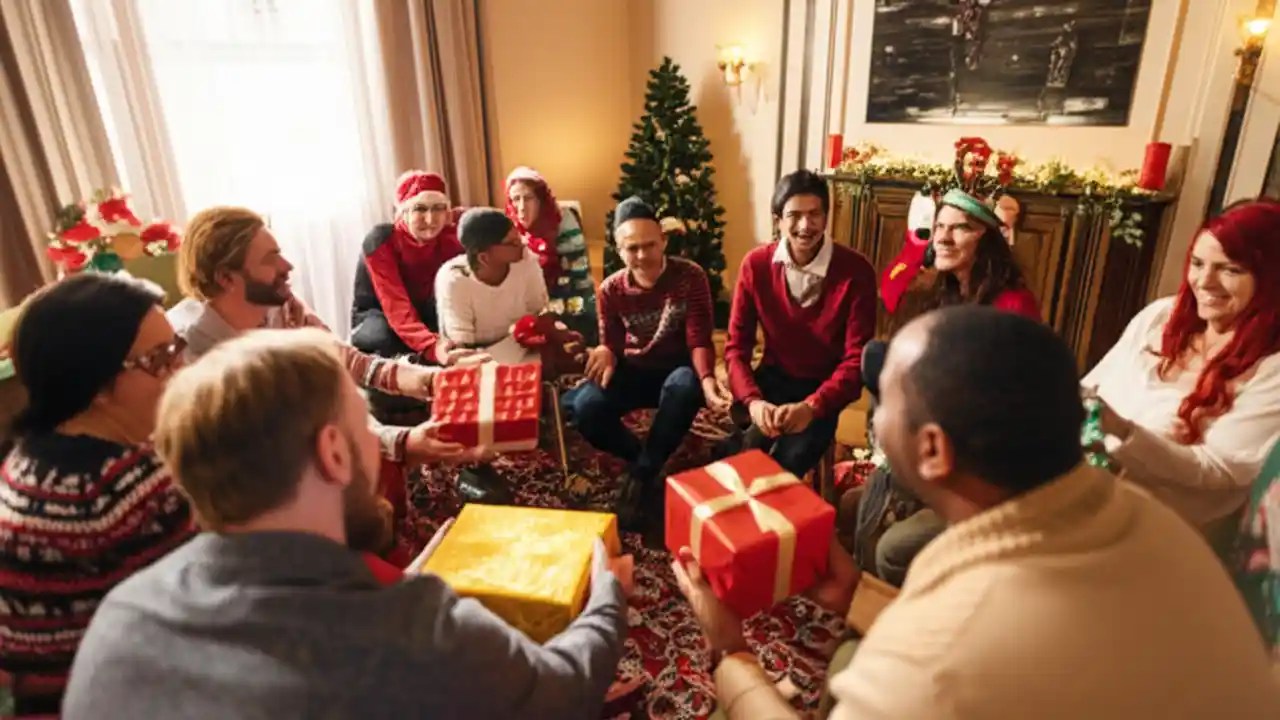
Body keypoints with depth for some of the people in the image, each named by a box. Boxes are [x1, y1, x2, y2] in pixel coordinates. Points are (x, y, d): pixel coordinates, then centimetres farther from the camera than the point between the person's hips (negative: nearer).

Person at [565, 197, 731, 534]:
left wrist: (707, 379, -39)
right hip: (633, 371, 2)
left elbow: (699, 340, -17)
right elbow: (612, 344, -1)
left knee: (685, 387, -40)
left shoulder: (690, 277, -13)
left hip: (676, 368, -2)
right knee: (584, 407, -28)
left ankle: (640, 475, -21)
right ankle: (647, 464, -3)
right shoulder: (611, 289, -6)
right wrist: (605, 353, -28)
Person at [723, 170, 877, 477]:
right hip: (773, 379, 2)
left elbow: (857, 358, -16)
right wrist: (753, 401, -26)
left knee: (792, 458, -24)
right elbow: (737, 345, -7)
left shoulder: (856, 271, -16)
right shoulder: (755, 265, -9)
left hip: (823, 388, -1)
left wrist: (811, 407, -32)